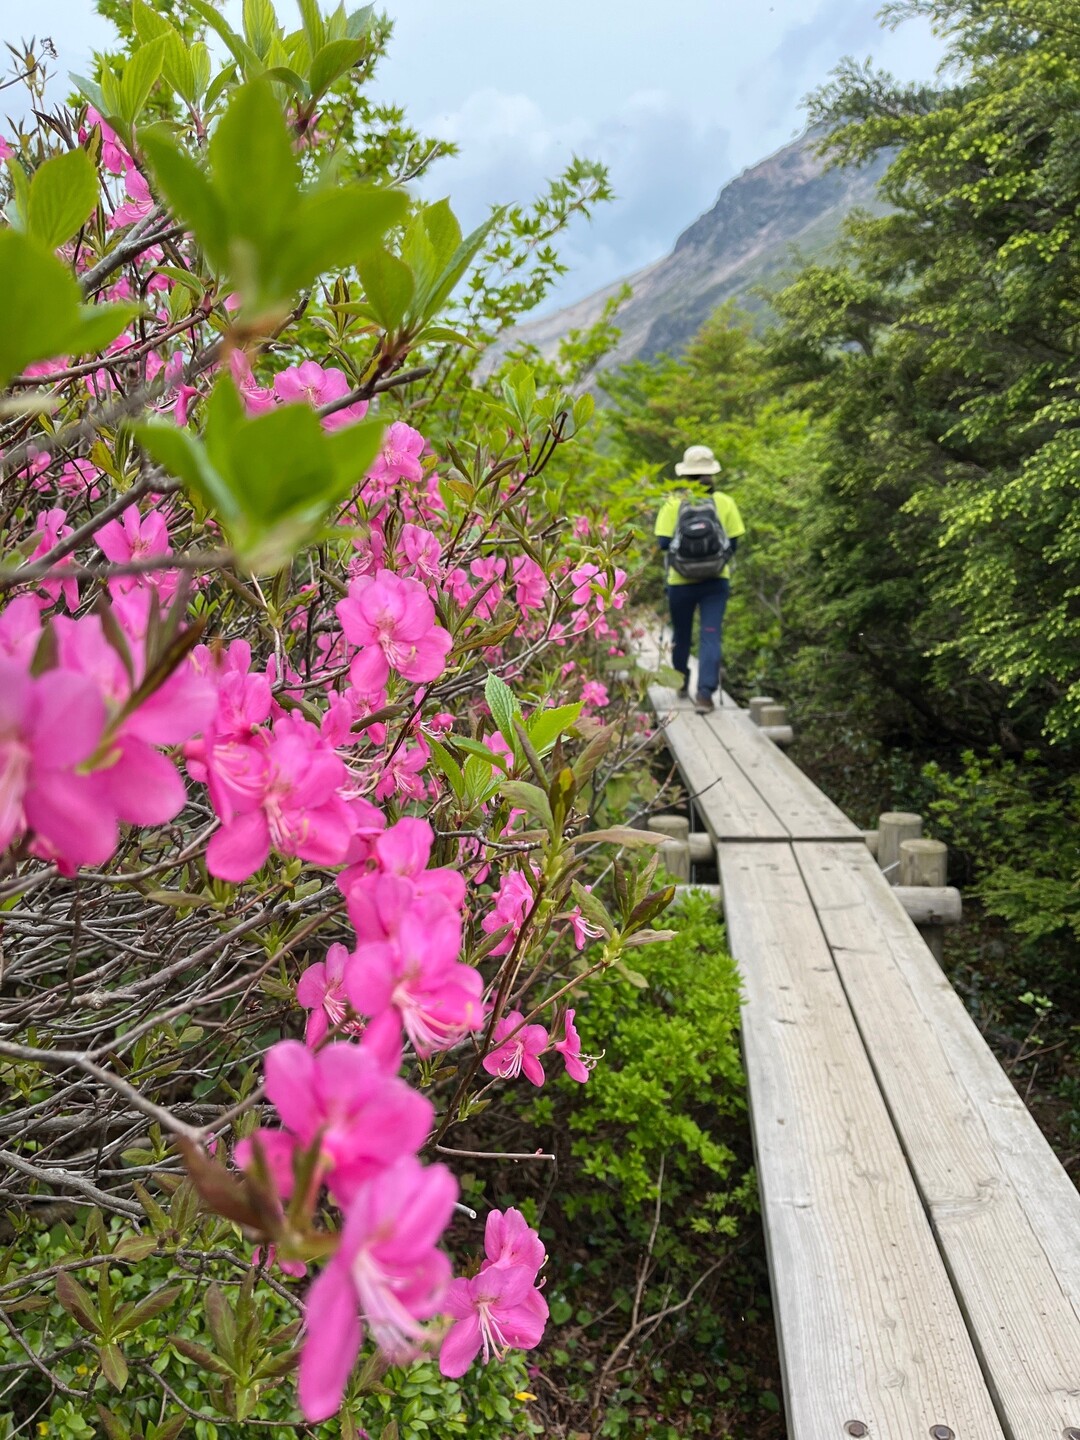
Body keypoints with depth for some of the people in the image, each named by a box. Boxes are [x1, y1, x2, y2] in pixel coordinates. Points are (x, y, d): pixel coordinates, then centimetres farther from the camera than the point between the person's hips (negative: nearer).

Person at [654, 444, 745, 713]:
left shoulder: (674, 503, -6)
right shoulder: (725, 502, -2)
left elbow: (664, 542, -11)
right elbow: (733, 543, 0)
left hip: (681, 580, 0)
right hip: (716, 580, 0)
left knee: (681, 634, 18)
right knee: (711, 636, 0)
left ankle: (682, 684, 34)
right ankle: (705, 693, -12)